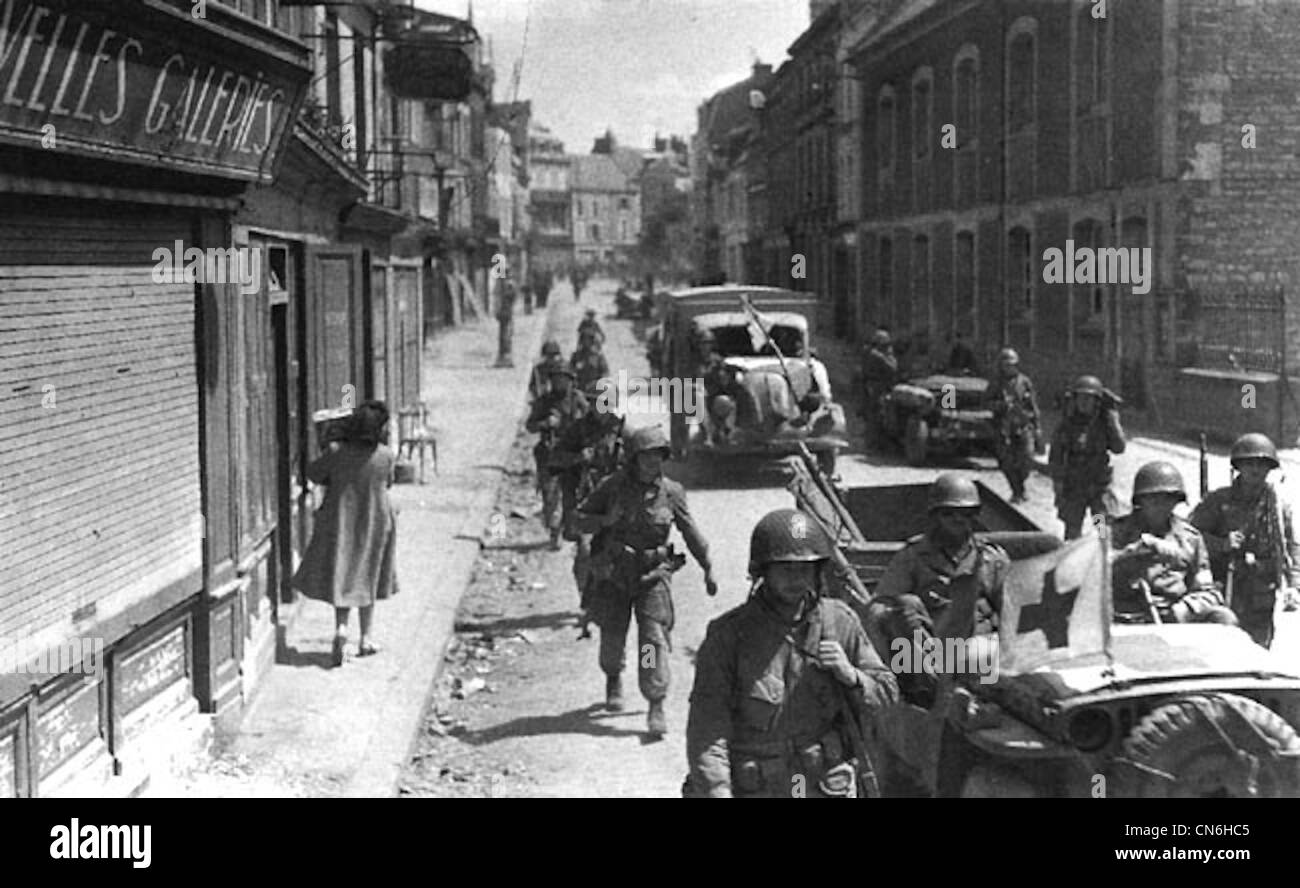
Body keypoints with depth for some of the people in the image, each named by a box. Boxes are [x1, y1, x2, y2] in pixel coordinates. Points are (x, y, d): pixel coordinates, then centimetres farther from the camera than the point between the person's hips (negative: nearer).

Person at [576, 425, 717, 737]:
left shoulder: (671, 492, -4)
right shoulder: (612, 486, -6)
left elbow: (690, 532, 7)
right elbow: (580, 517, 2)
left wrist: (708, 568, 12)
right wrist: (605, 521, -19)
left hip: (653, 574, -1)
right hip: (614, 573, 1)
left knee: (654, 638, -12)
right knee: (612, 637, 11)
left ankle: (656, 706, -9)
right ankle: (613, 678, 44)